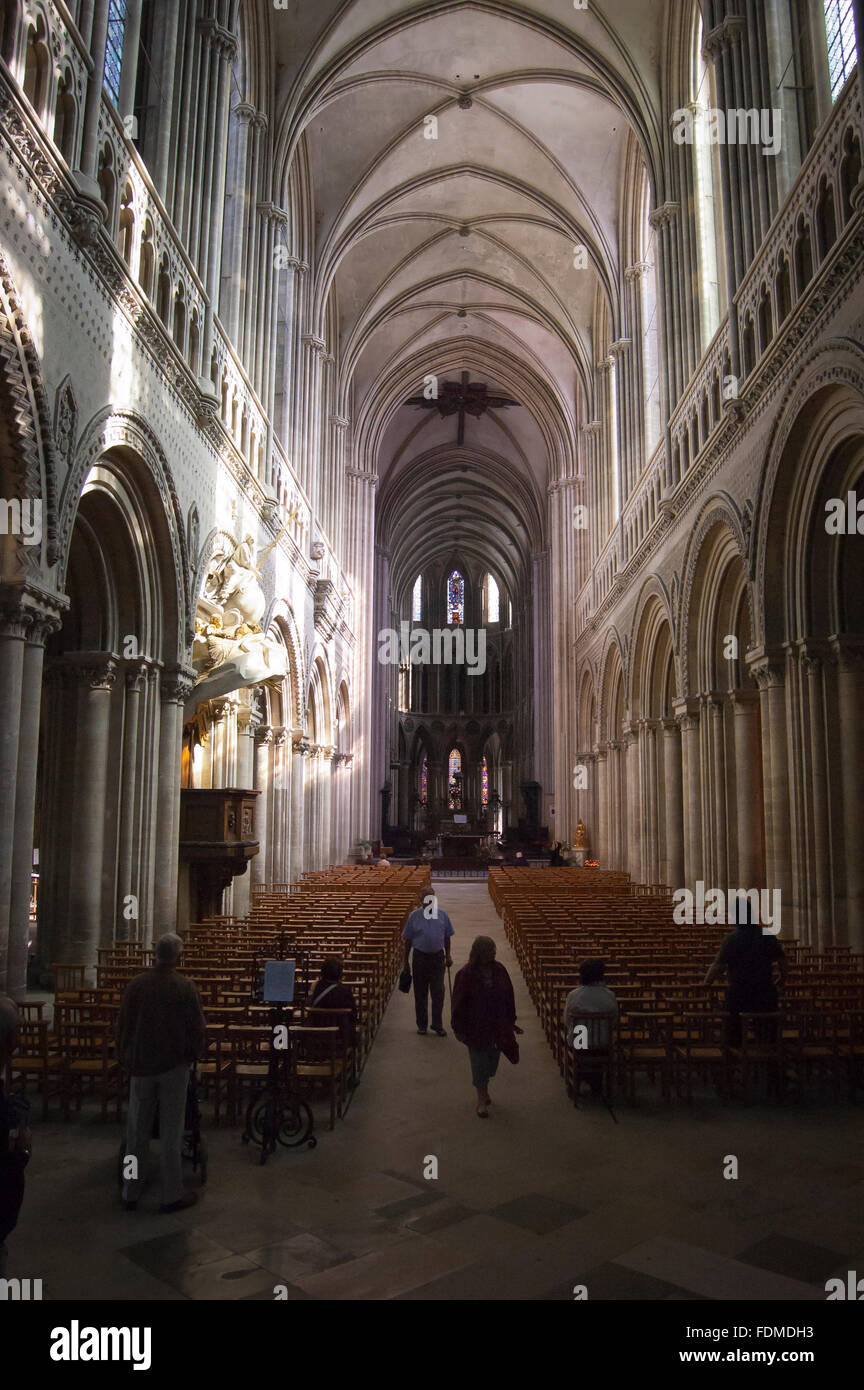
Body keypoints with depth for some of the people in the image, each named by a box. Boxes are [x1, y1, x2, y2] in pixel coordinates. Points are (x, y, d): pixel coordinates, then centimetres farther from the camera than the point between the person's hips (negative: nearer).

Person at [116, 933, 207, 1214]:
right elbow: (198, 1029, -8)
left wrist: (125, 1059, 16)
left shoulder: (136, 984, -7)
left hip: (141, 1065, 2)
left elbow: (122, 1025, 2)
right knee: (171, 1132, 8)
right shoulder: (186, 988, -14)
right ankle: (172, 1195, 16)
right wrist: (194, 1054, 11)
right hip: (174, 1066, -2)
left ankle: (130, 1193, 24)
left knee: (137, 1131, 14)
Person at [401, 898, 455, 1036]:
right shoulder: (415, 915, -2)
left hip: (437, 957, 0)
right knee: (420, 993, 8)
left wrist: (448, 955, 6)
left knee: (438, 992, -2)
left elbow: (447, 937, 10)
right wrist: (406, 960, 1)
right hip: (420, 957, 0)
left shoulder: (442, 914, 1)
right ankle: (422, 1025, 21)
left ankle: (437, 1025, 10)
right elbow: (408, 939, 2)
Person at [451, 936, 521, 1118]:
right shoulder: (466, 974, -18)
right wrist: (459, 1029, -9)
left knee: (492, 1060, 17)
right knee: (479, 1062, 5)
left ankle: (484, 1088, 42)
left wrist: (511, 1022, 8)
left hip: (497, 1026, 5)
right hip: (476, 1027, -4)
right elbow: (459, 1002, -12)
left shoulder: (499, 970, -5)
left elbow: (508, 997, 5)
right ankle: (482, 1100, 19)